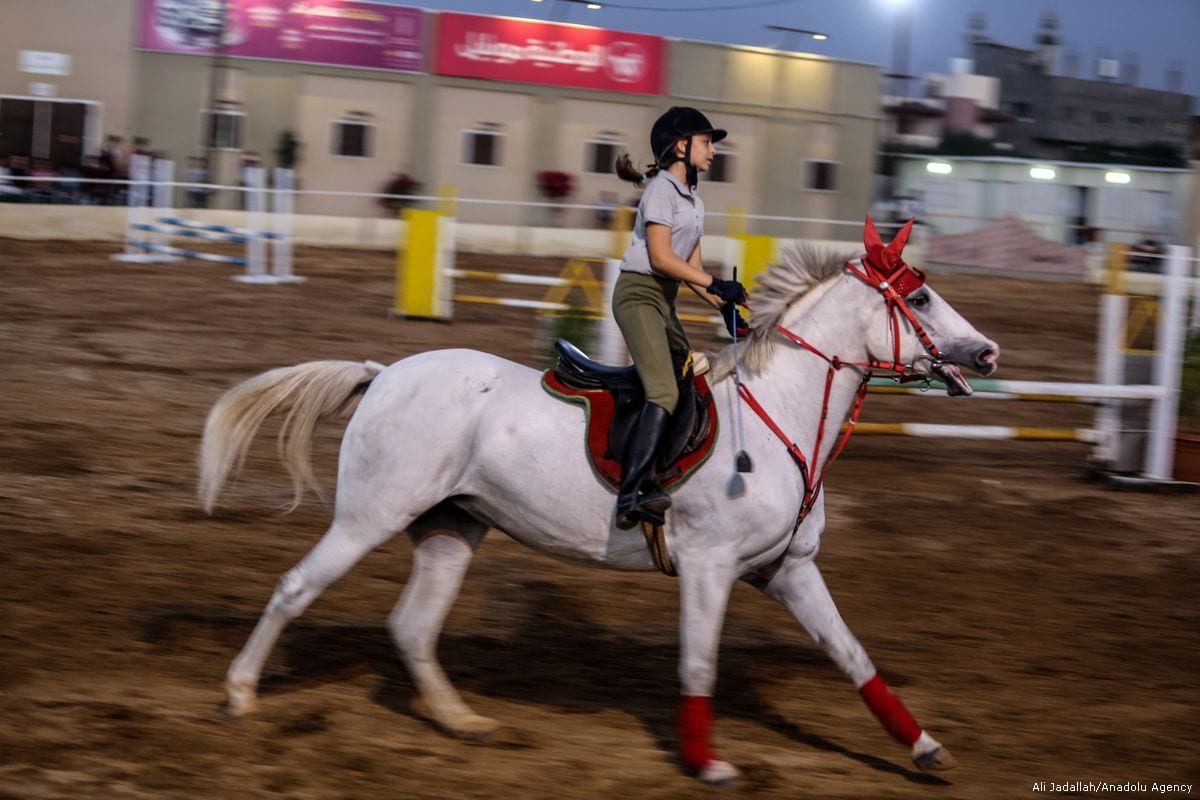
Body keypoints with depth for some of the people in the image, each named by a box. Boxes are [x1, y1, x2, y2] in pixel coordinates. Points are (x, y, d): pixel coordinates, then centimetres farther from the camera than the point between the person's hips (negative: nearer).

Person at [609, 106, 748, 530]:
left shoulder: (694, 201, 19)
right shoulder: (662, 188, -9)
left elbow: (692, 268, 17)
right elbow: (661, 257, -17)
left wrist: (723, 305, 4)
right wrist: (717, 285, -17)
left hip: (664, 300, 10)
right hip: (639, 293, -10)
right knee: (664, 394, -23)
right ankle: (631, 495, -31)